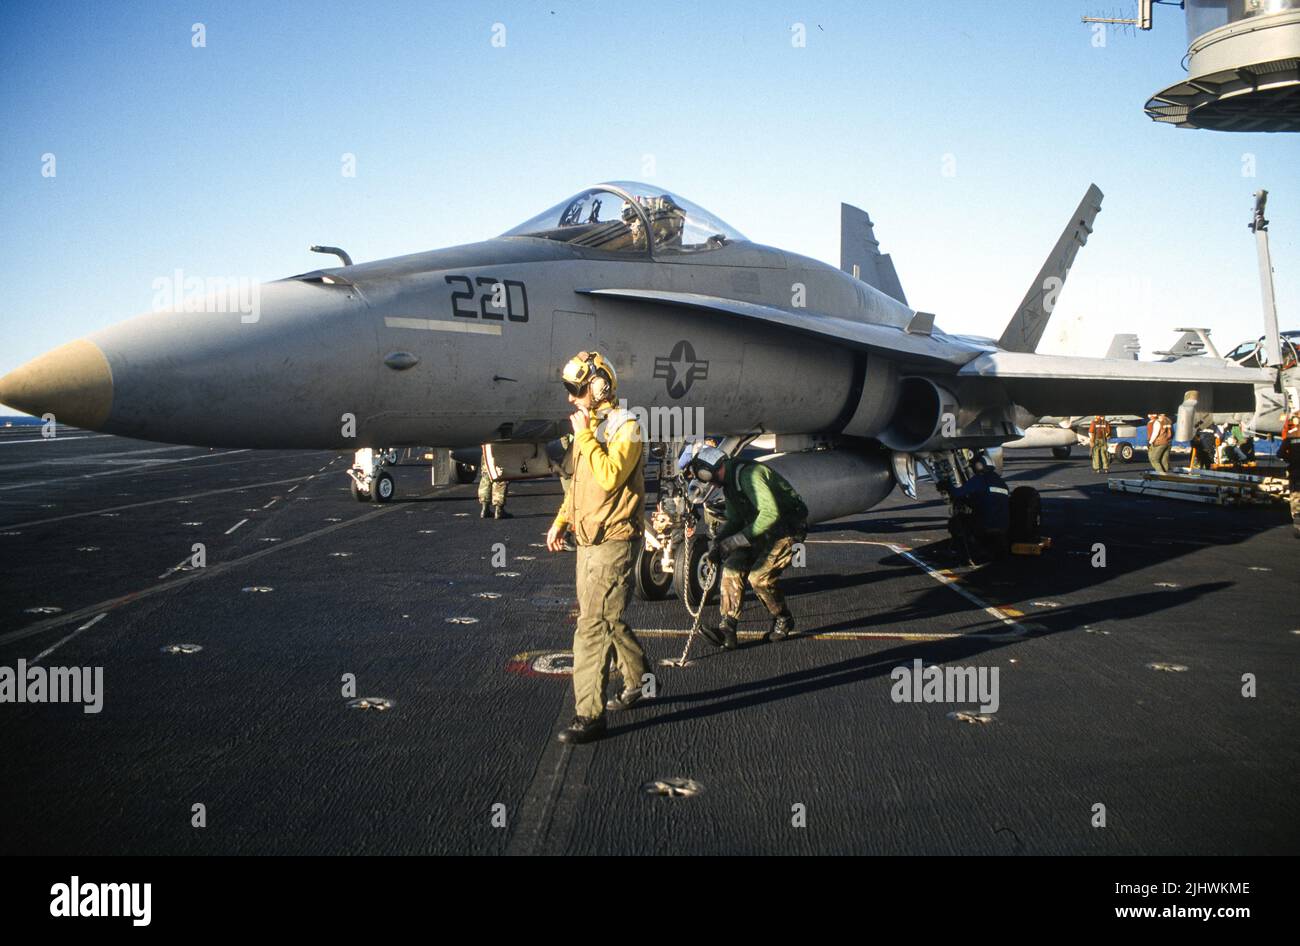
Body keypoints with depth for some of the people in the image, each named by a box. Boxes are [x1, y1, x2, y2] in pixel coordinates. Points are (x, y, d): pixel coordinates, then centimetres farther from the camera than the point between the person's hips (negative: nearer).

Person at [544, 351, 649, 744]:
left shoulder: (625, 426, -12)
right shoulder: (589, 426, 14)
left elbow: (610, 476, -26)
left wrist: (585, 435, -19)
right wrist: (560, 521, 18)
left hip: (613, 542, -9)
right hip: (587, 540, 9)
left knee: (593, 626, -11)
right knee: (606, 619, 17)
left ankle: (589, 715, -8)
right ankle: (639, 680, 36)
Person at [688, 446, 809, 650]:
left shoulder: (749, 475, -25)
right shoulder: (730, 484, 9)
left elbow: (770, 513, -33)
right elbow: (734, 520, 11)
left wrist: (735, 540, -33)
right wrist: (717, 541, -9)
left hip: (787, 531, -9)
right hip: (763, 531, 9)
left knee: (759, 577, -20)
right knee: (733, 566, -7)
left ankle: (783, 621, 7)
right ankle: (727, 629, -9)